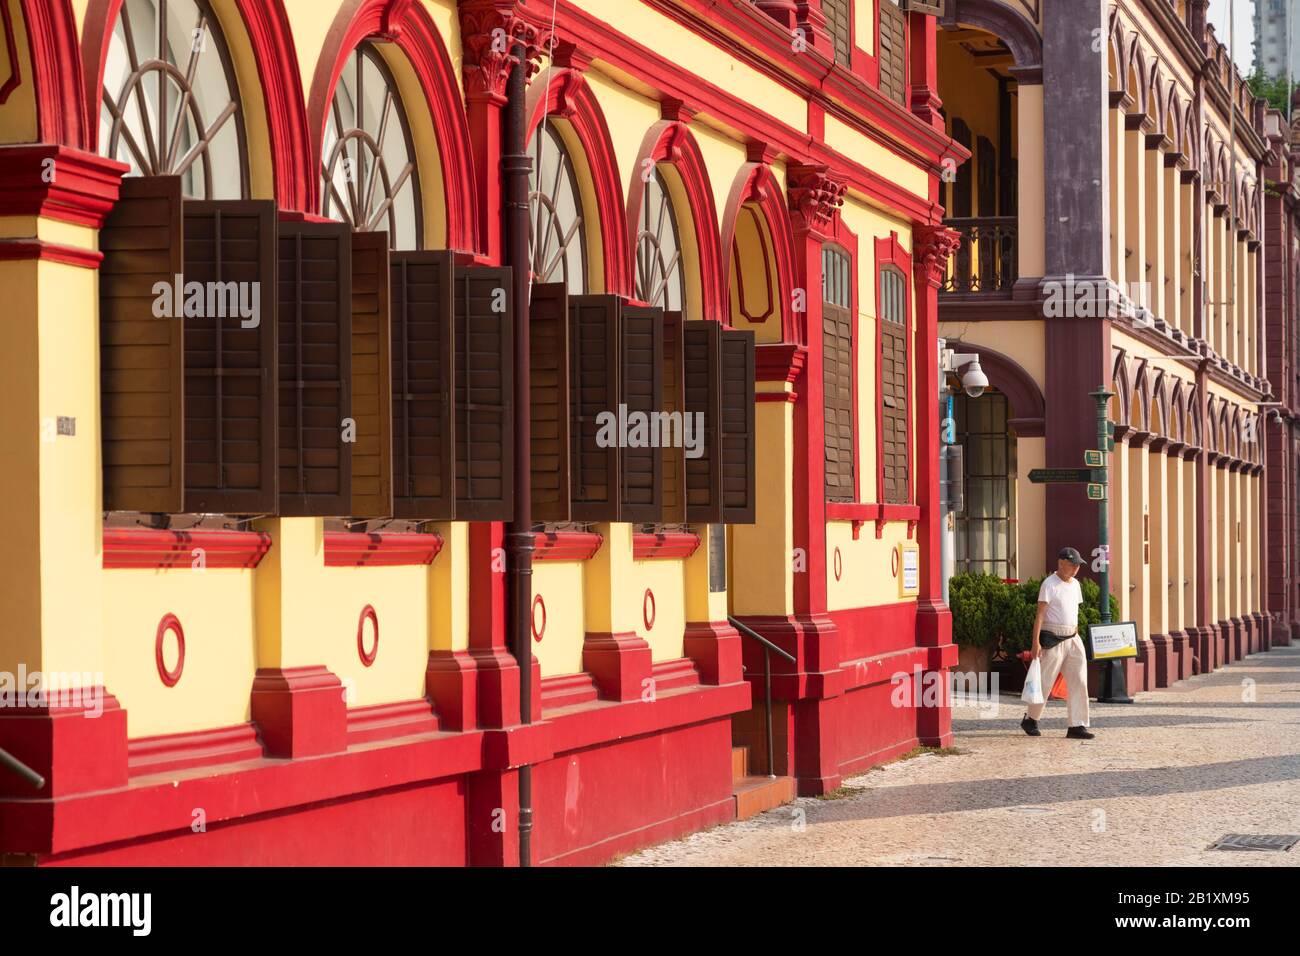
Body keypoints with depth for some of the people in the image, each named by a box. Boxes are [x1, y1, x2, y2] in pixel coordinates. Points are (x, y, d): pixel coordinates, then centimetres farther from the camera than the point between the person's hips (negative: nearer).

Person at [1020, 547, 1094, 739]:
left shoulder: (1075, 584, 13)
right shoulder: (1049, 584, -9)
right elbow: (1040, 614, -14)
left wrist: (1076, 637, 16)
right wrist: (1036, 642, -20)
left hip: (1072, 639, 7)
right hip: (1053, 640, -7)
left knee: (1079, 681, -3)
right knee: (1045, 682, 0)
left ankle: (1077, 725, -3)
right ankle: (1030, 720, 19)